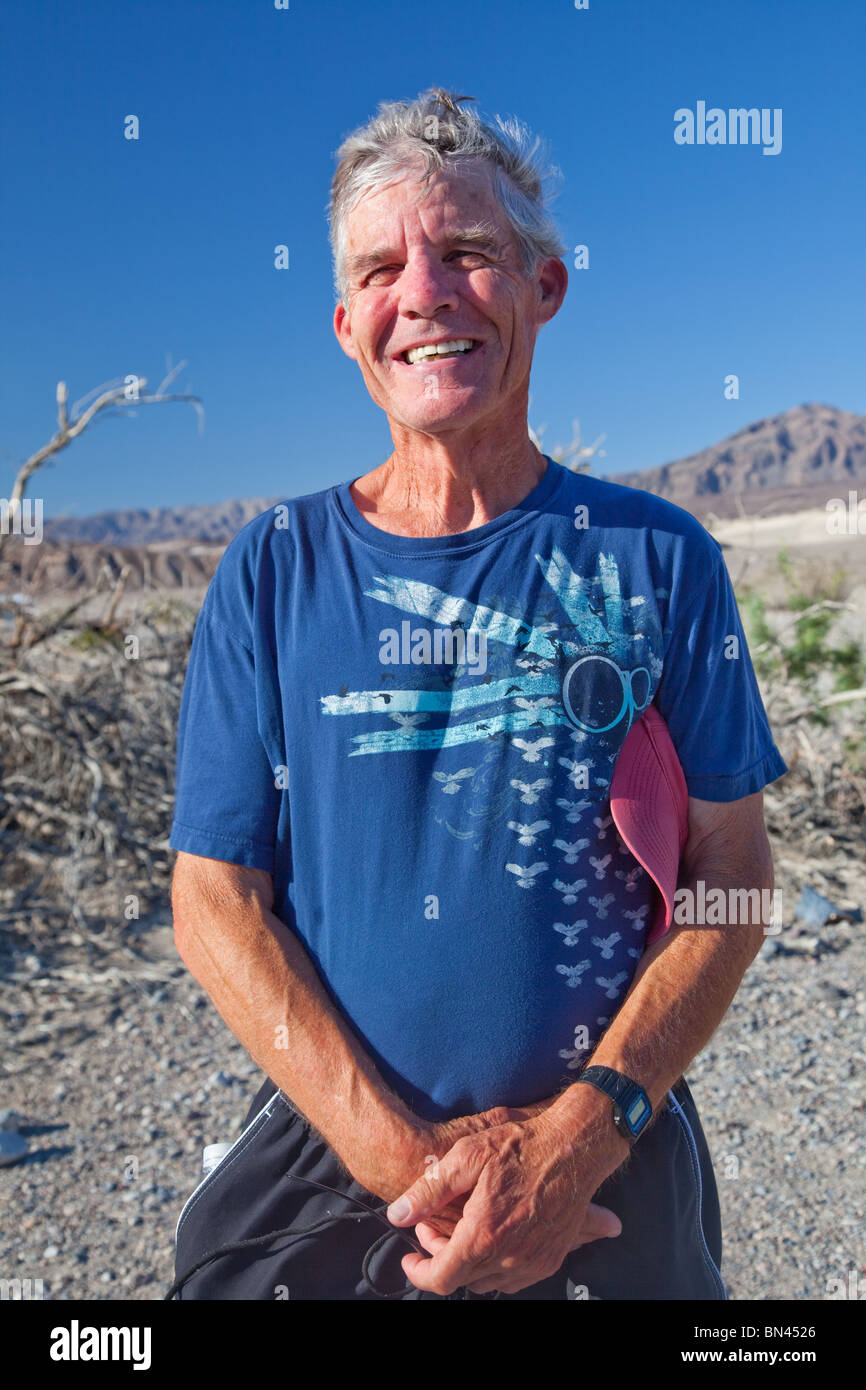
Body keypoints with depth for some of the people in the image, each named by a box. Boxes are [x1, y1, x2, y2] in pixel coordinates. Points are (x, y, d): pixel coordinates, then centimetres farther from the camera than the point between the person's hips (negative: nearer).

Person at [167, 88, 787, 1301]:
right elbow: (216, 898, -6)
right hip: (327, 1165, 0)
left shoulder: (656, 559, -4)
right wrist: (399, 1153, -15)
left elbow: (730, 873, -4)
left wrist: (580, 1132, -16)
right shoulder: (274, 570, -4)